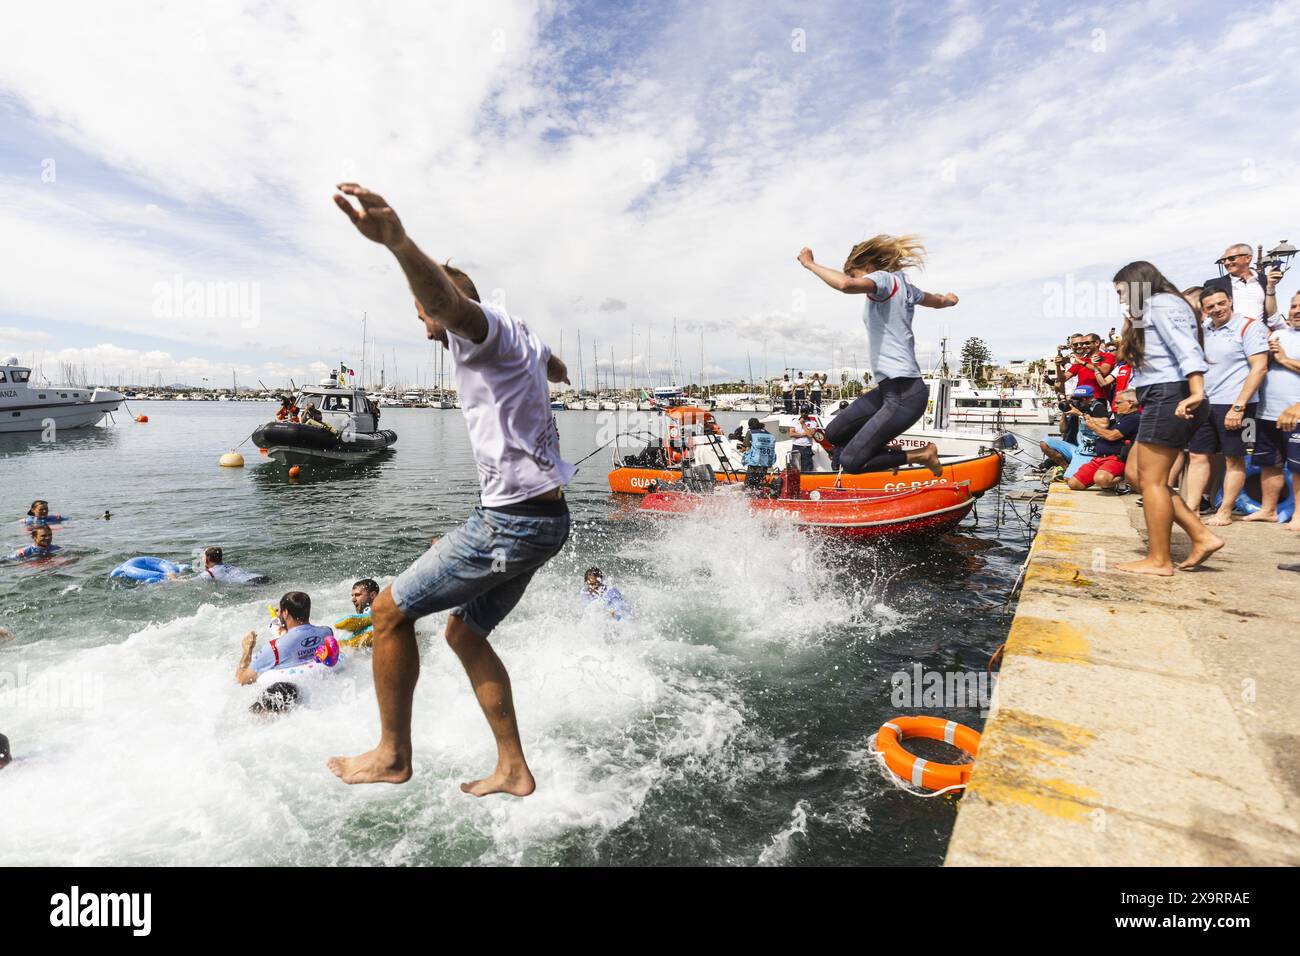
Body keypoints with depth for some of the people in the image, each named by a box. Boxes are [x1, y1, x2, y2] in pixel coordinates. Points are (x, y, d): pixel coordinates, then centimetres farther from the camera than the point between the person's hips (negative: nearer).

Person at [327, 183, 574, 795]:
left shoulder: (483, 327, -9)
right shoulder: (522, 336, 19)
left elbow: (451, 303, -36)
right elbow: (556, 369, 43)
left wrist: (397, 241, -54)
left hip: (511, 521, -10)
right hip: (545, 516, 10)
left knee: (390, 611, 4)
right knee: (465, 634, 19)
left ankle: (392, 755, 19)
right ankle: (513, 769, 25)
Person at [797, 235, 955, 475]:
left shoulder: (884, 279, -9)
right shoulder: (904, 285, 16)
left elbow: (846, 284, -32)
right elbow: (940, 302, 37)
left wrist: (810, 264, -16)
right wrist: (948, 299, 62)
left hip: (903, 395, -10)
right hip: (889, 390, 10)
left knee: (850, 462, -12)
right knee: (834, 434, 15)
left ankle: (920, 455, 3)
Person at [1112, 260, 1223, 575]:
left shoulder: (1161, 303, -6)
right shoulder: (1151, 311, 26)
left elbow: (1186, 348, -22)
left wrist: (1197, 392, -34)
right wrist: (1133, 323, 20)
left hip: (1169, 399, -11)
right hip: (1162, 401, 11)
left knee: (1151, 480, -6)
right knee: (1137, 472, 11)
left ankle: (1158, 561, 1)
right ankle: (1201, 536, 10)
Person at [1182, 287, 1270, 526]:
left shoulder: (1249, 327, -7)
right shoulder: (1203, 328, 8)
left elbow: (1260, 368, -13)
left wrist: (1238, 407, -18)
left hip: (1233, 404, -6)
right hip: (1205, 403, 6)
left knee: (1234, 459, 3)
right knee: (1198, 455, 5)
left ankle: (1225, 512, 9)